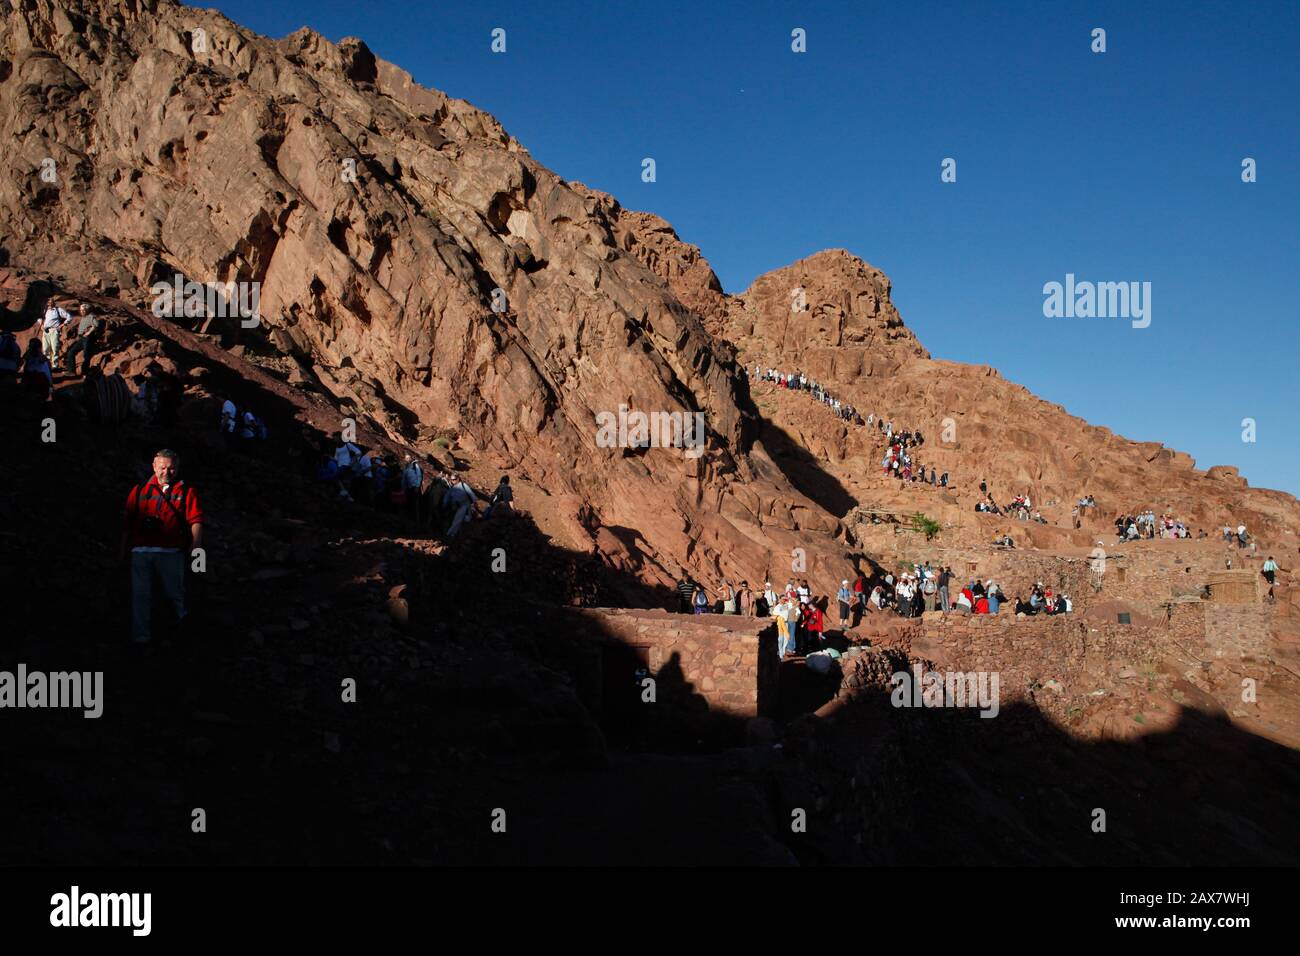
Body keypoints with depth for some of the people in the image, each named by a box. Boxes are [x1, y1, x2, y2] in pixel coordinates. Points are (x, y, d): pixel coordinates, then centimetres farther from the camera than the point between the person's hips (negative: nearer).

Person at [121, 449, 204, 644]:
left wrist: (195, 550, -9)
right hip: (141, 552, 2)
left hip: (171, 553, -2)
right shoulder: (139, 491, 15)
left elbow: (196, 522, 1)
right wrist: (124, 550, 13)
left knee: (174, 592, 4)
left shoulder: (186, 492, 9)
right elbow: (127, 524, 17)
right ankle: (140, 636, 3)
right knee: (140, 594, -1)